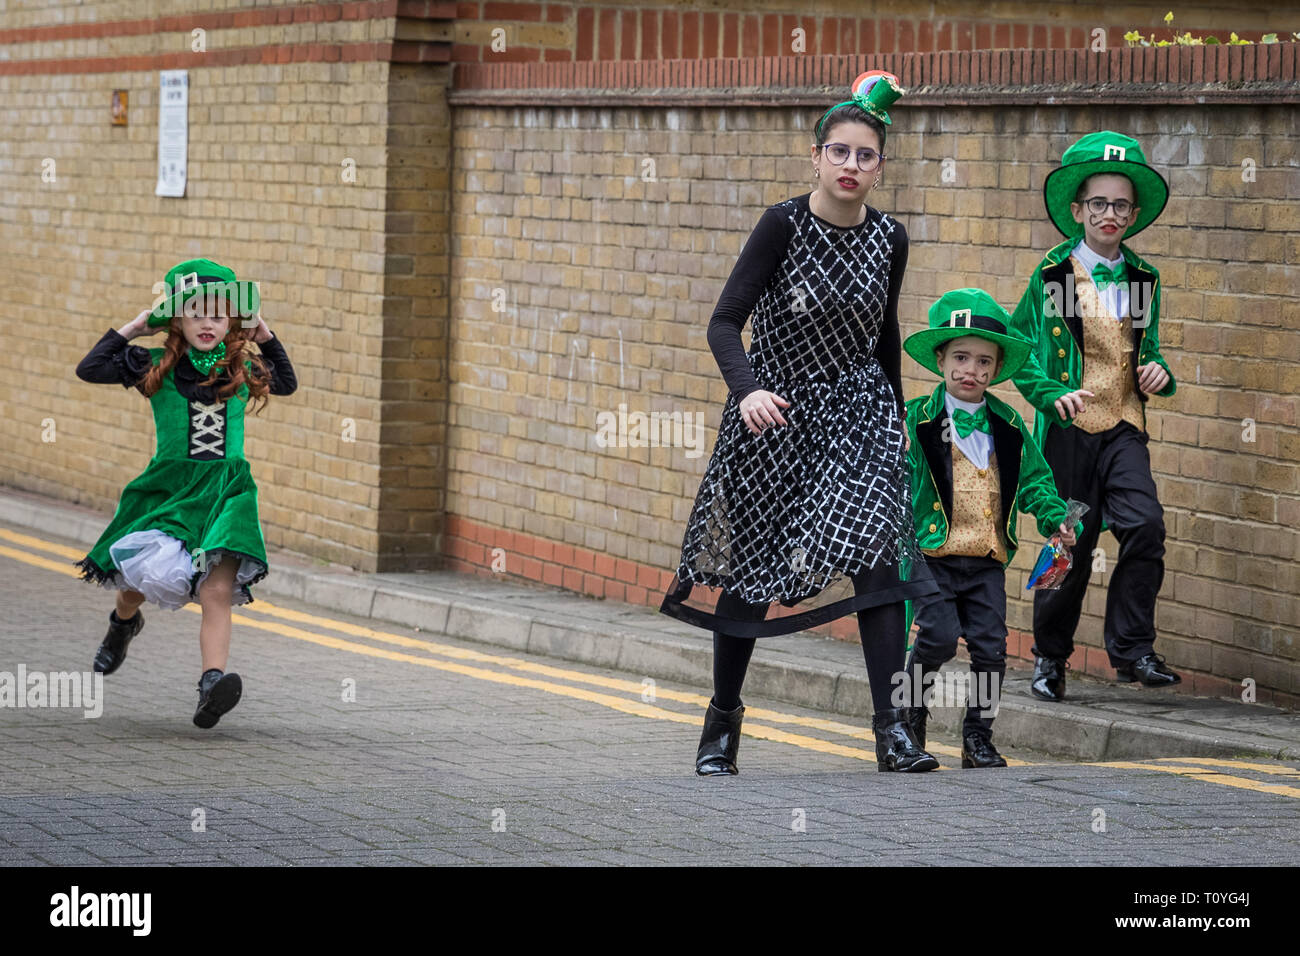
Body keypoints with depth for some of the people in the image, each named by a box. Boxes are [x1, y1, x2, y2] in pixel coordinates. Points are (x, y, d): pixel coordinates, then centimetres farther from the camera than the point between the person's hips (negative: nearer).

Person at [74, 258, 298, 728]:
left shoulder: (243, 371, 7)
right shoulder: (156, 368, 1)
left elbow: (286, 383, 28)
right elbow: (88, 369, -2)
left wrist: (266, 338, 16)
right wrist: (129, 330, 0)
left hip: (227, 491, 1)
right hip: (169, 488, -1)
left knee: (218, 591, -15)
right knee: (146, 573, -4)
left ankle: (213, 681, -25)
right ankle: (124, 621, 34)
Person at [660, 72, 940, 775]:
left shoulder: (888, 239, 0)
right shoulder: (784, 225, -12)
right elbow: (725, 323, -17)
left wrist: (896, 420, 21)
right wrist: (748, 389, -35)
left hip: (858, 411, 2)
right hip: (775, 409, -2)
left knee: (877, 550, -16)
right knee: (750, 564, 7)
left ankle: (890, 726, -16)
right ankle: (724, 717, 25)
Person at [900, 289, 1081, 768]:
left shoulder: (1008, 426, 7)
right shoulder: (917, 421, -4)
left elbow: (1035, 479, 13)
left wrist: (1056, 520, -2)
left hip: (988, 559, 4)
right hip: (934, 552, -3)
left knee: (990, 646, 0)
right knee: (939, 635, -15)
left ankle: (978, 737, 13)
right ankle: (910, 709, 11)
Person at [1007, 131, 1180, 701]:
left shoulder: (1143, 278, 9)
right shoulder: (1053, 274, -3)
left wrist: (1158, 373, -1)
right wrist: (1053, 393, -16)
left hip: (1124, 425, 3)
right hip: (1069, 426, -3)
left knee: (1145, 523, -19)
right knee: (1070, 546, 2)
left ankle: (1131, 648, -8)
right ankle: (1050, 655, 23)